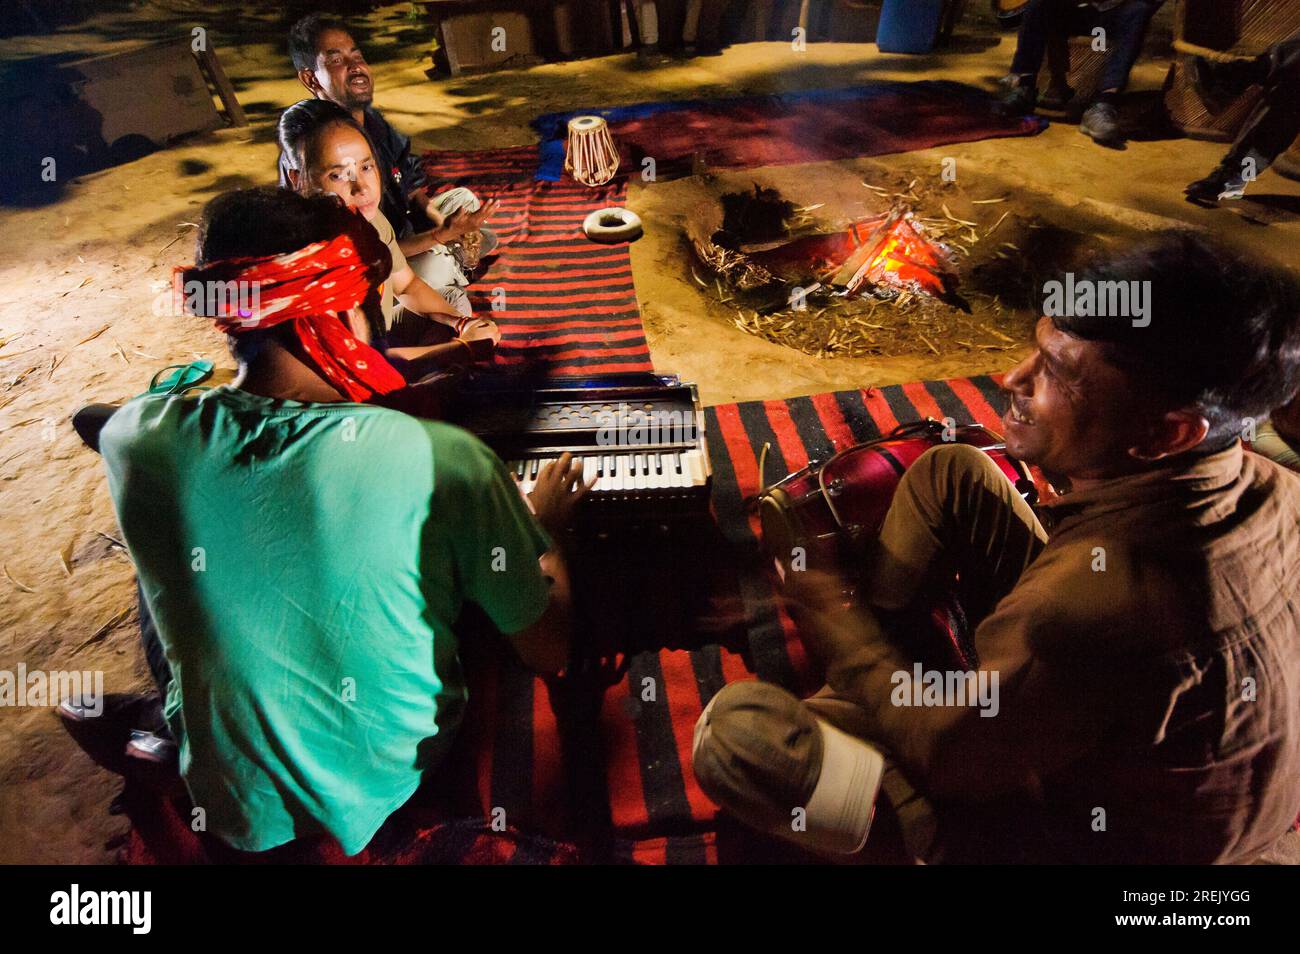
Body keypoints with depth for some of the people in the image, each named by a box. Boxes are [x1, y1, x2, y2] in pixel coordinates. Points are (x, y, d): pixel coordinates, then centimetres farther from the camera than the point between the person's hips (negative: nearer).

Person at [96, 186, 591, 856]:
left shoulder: (135, 440, -20)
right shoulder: (444, 460, -31)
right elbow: (548, 653, -17)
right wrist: (543, 529, 3)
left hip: (232, 809, 2)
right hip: (392, 797, -1)